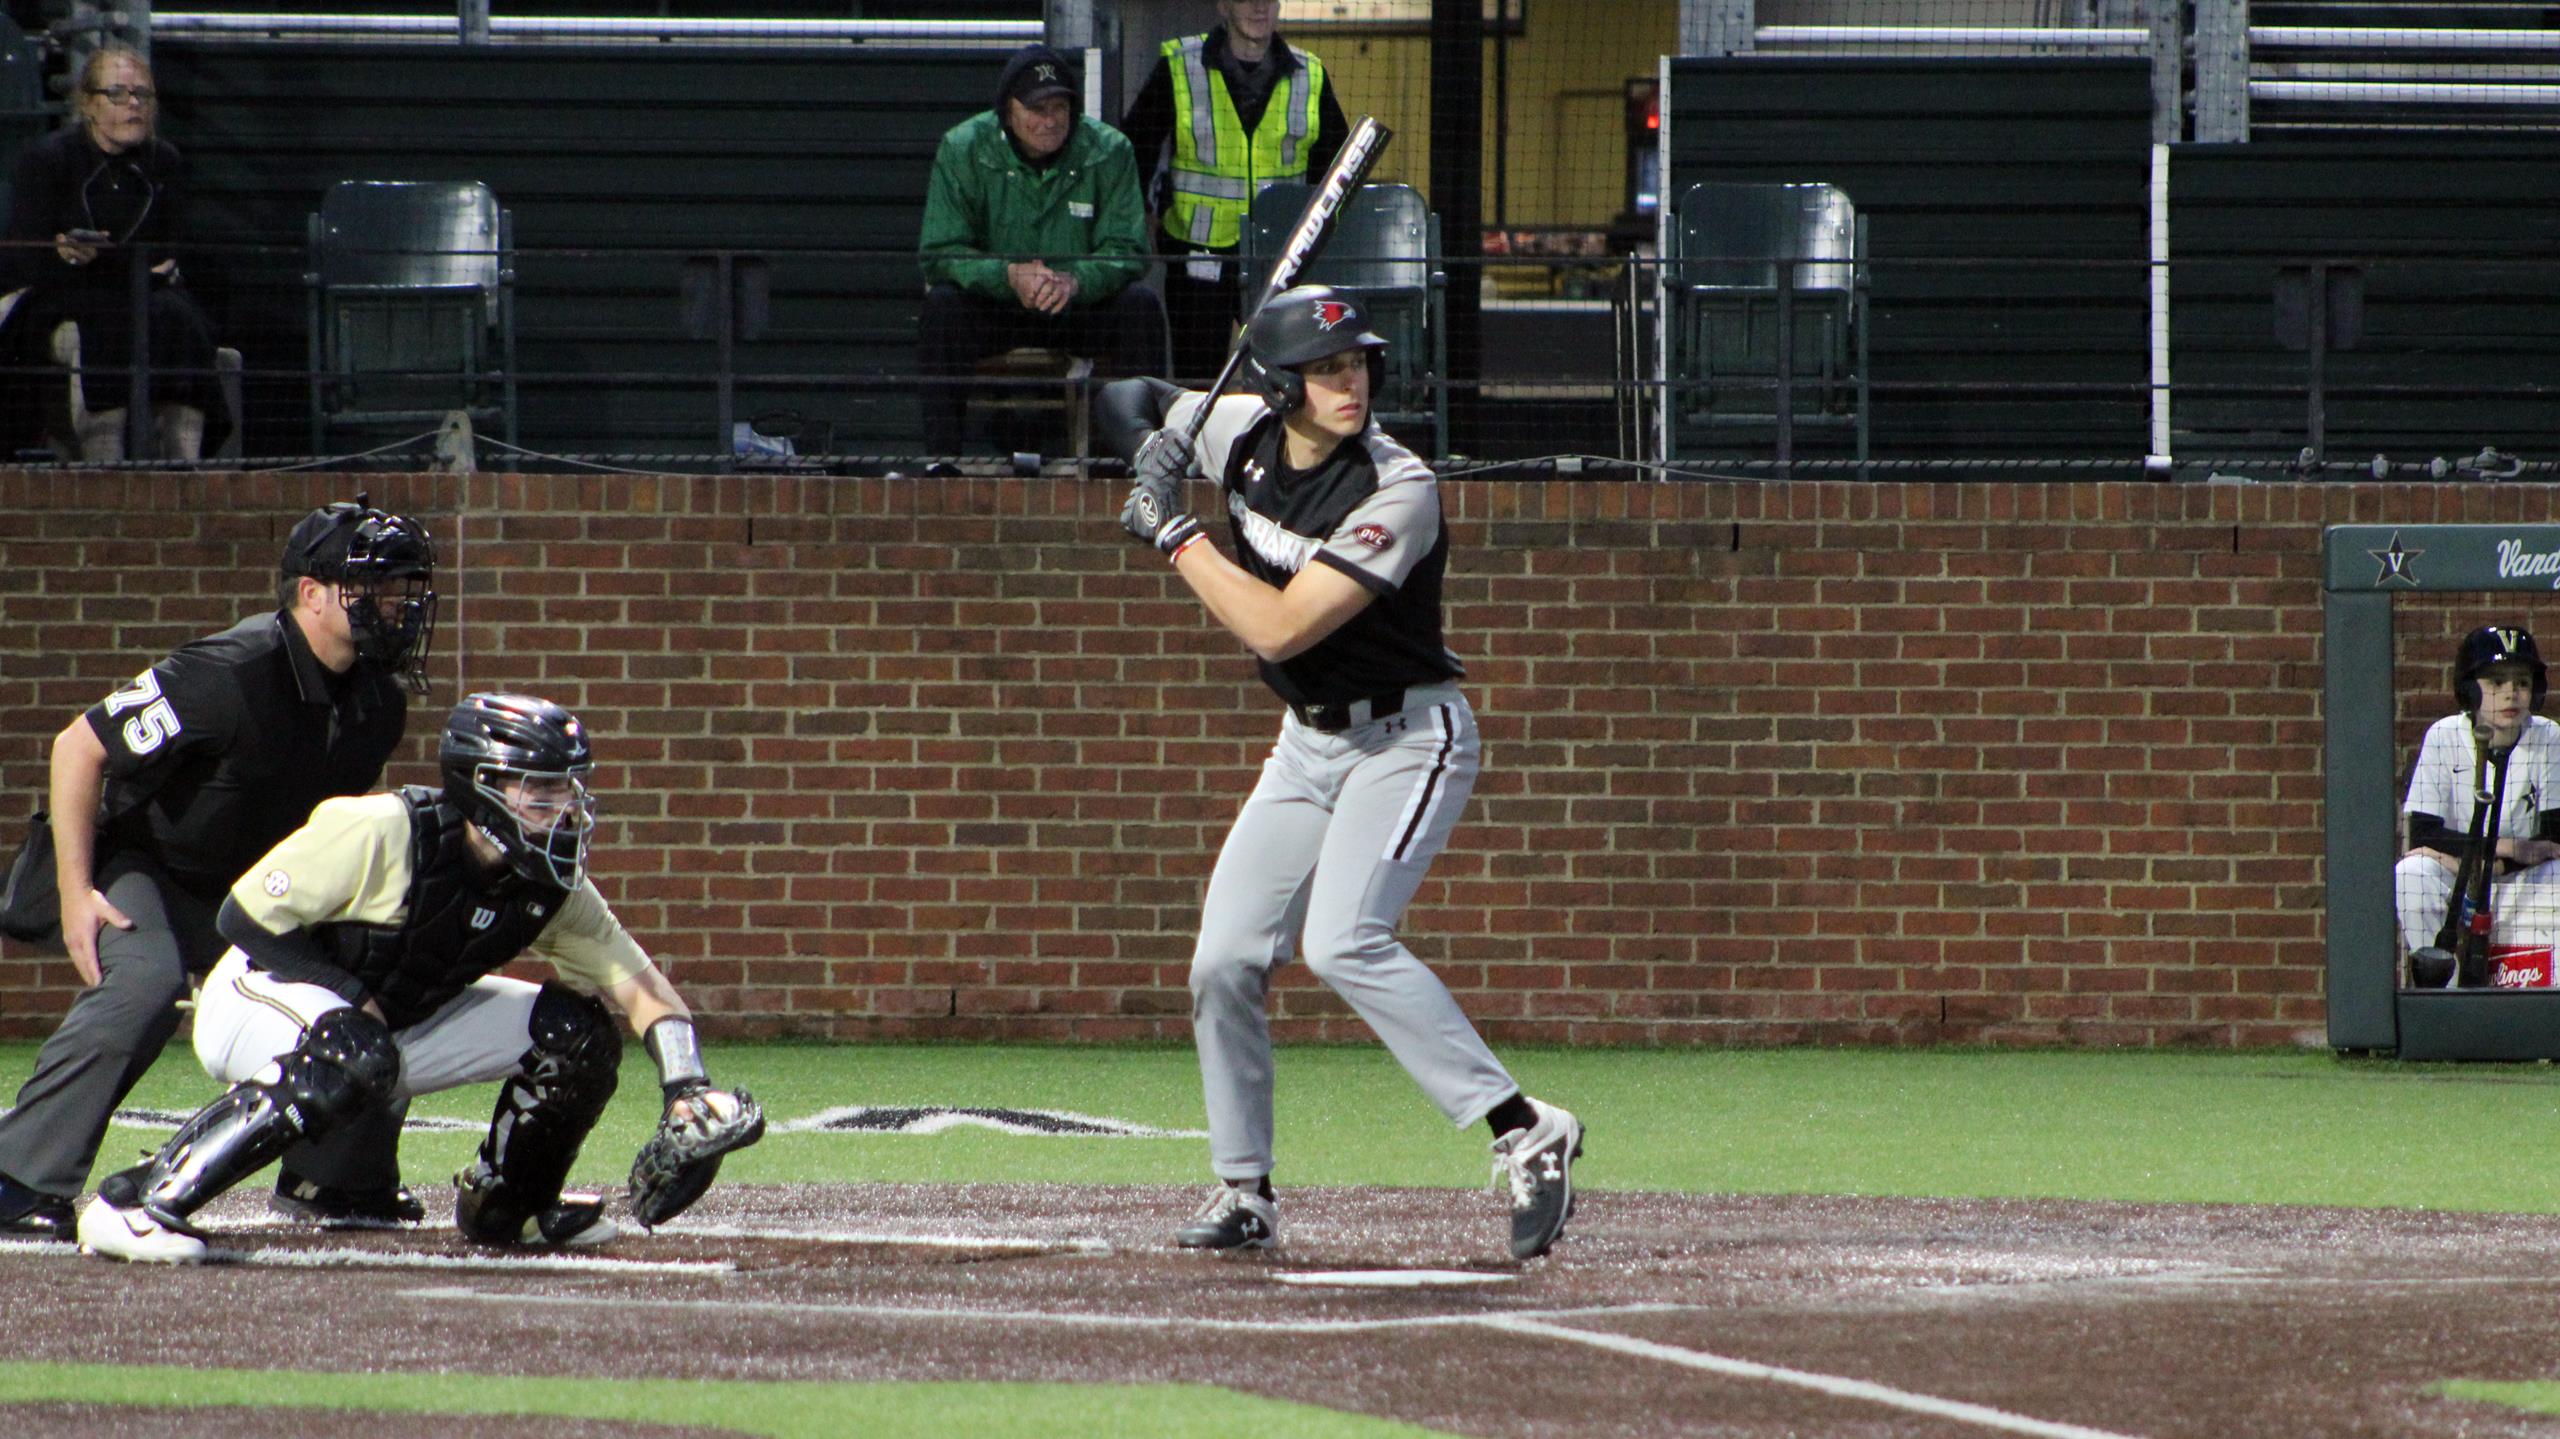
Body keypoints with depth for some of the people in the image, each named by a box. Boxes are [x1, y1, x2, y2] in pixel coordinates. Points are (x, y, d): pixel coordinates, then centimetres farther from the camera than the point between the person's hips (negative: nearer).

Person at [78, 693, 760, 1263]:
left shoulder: (550, 888, -9)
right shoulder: (381, 834, -27)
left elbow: (640, 985, -5)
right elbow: (244, 917, -22)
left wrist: (685, 1083, -21)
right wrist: (353, 993, -25)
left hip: (395, 1022, 7)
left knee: (575, 1031, -5)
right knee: (353, 1059, -42)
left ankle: (506, 1205, 18)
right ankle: (139, 1201, -40)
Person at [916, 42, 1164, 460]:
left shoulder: (1108, 151, -7)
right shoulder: (963, 150, -9)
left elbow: (1126, 252, -10)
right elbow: (940, 255, -13)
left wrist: (1074, 281, -32)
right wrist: (1009, 276, -32)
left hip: (1081, 306, 1)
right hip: (992, 309, -1)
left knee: (1141, 304, -25)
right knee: (942, 304, -30)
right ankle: (940, 452, -28)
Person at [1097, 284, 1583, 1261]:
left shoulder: (1398, 492, -25)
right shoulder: (1241, 434, -4)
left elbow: (1279, 628, -31)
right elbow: (1129, 404, 15)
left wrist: (1174, 533, -22)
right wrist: (1153, 444, -9)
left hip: (1408, 739, -7)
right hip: (1308, 743, 7)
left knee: (1342, 941, -27)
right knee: (1224, 961, 2)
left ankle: (1524, 1131, -25)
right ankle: (1243, 1193, 16)